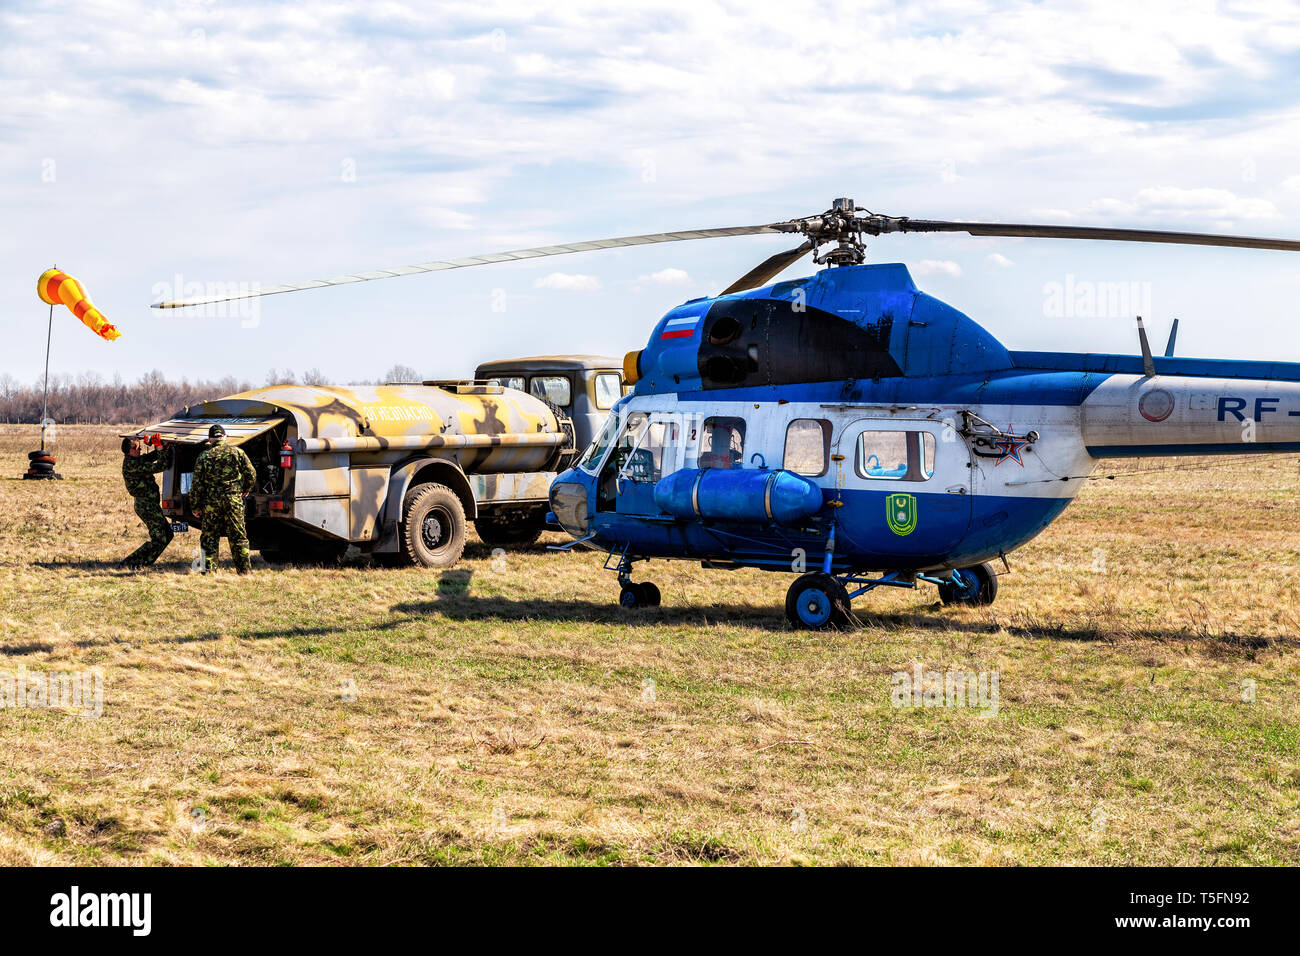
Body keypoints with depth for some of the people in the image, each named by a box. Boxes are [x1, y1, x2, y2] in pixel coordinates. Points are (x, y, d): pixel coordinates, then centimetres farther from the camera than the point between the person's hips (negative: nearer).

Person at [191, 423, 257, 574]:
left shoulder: (204, 456, 2)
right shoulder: (237, 452, 3)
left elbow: (197, 485, 1)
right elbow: (251, 475, 4)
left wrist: (195, 507, 9)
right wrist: (245, 490, 24)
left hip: (211, 501, 0)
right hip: (233, 499, 0)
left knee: (209, 536, 7)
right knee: (238, 537, 5)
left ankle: (208, 569, 4)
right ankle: (245, 569, 5)